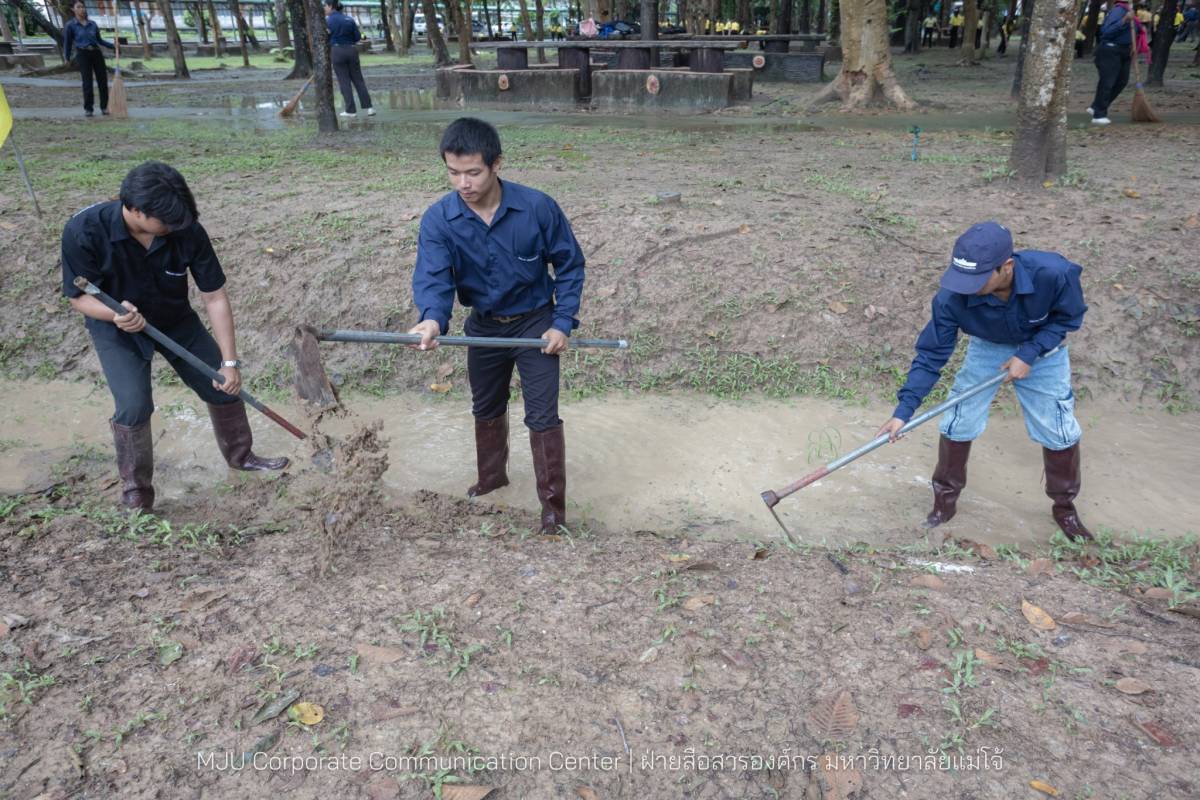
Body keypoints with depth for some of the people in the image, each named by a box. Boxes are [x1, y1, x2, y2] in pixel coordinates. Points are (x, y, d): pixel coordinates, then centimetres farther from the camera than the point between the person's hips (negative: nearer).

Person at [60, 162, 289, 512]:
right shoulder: (84, 231, -32)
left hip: (175, 320, 3)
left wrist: (230, 362, -21)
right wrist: (115, 314, -42)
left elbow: (215, 297, -21)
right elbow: (78, 294, -19)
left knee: (225, 385, 6)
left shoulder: (187, 230, -28)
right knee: (134, 405, -21)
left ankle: (240, 456, 34)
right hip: (116, 327, -3)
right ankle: (135, 494, 2)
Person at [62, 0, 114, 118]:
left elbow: (99, 40, 20)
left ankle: (105, 107, 9)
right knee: (87, 82, -10)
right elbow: (67, 43, 3)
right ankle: (88, 109, -1)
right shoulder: (70, 26, 1)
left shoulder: (93, 24, 12)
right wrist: (67, 58, -5)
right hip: (83, 54, -4)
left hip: (97, 53, 4)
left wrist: (113, 46, 9)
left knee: (103, 80, -1)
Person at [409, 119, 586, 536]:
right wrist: (432, 319, -51)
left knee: (542, 415, -5)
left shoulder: (538, 208, -21)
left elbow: (570, 264, -10)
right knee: (487, 408, 21)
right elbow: (432, 277, -29)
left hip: (535, 322, -3)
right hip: (484, 326, 3)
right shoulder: (438, 220, -17)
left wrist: (563, 323, -16)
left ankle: (553, 503, 10)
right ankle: (492, 477, 45)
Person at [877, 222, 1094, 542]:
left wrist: (1029, 354, -27)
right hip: (987, 347, 1)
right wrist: (904, 410, -33)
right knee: (957, 425, -2)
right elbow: (931, 354, -27)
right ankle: (945, 501, 20)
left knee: (1060, 432, 3)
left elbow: (1069, 317, -17)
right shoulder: (953, 296, -36)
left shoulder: (1053, 273, -39)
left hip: (1042, 348, 0)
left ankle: (1065, 507, 28)